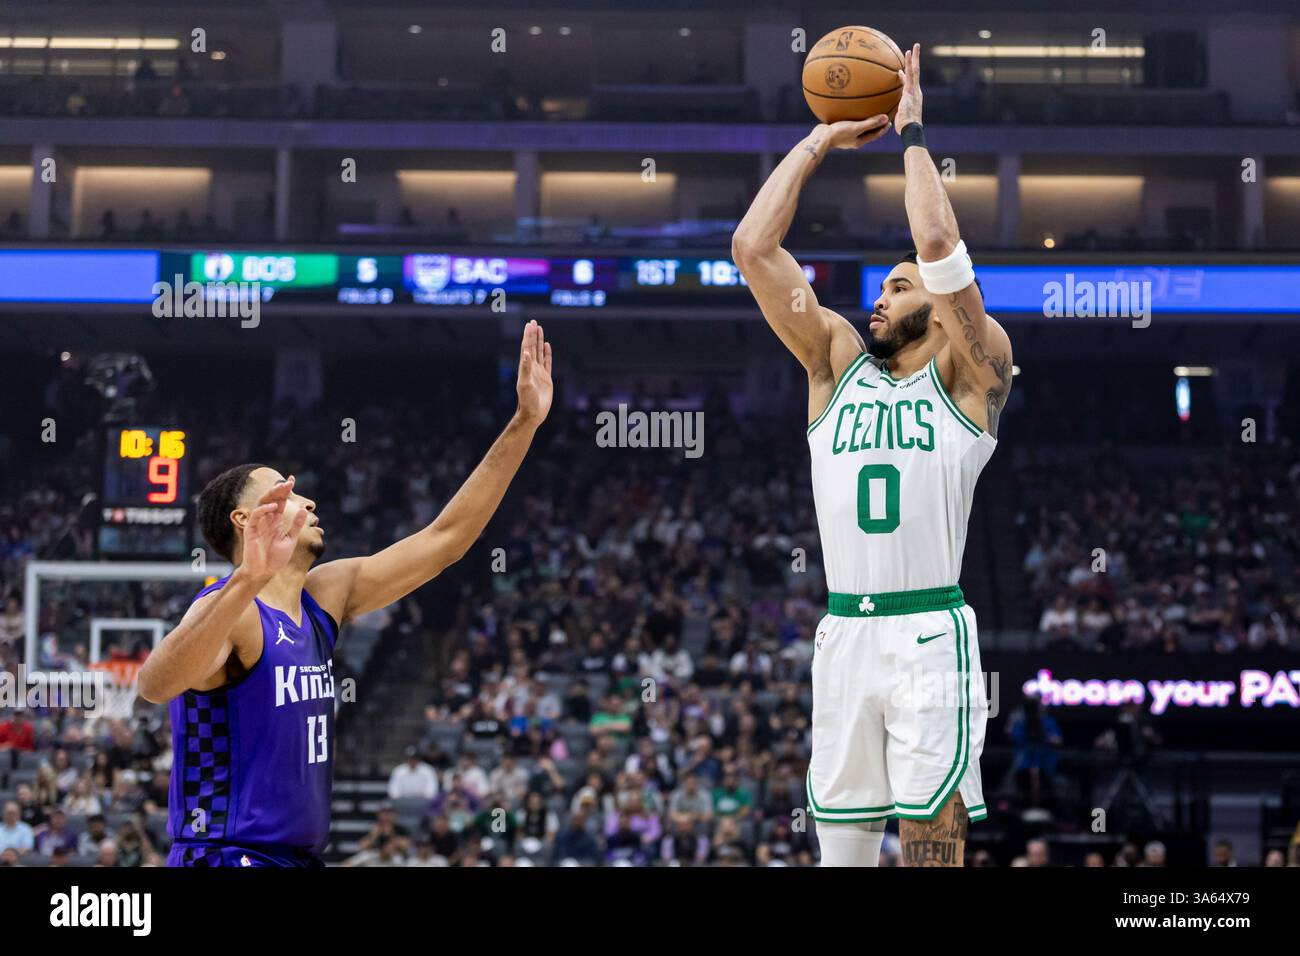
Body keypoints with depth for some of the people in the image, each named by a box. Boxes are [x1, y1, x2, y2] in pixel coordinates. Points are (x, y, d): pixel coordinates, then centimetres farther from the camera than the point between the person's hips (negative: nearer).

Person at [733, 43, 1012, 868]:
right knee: (841, 840, 6)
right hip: (843, 633, 4)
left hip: (930, 633, -4)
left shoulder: (969, 373, 4)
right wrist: (822, 141, 10)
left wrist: (912, 134, -1)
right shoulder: (837, 362, 15)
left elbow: (939, 246, -12)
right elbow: (754, 248, 7)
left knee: (934, 839, -7)